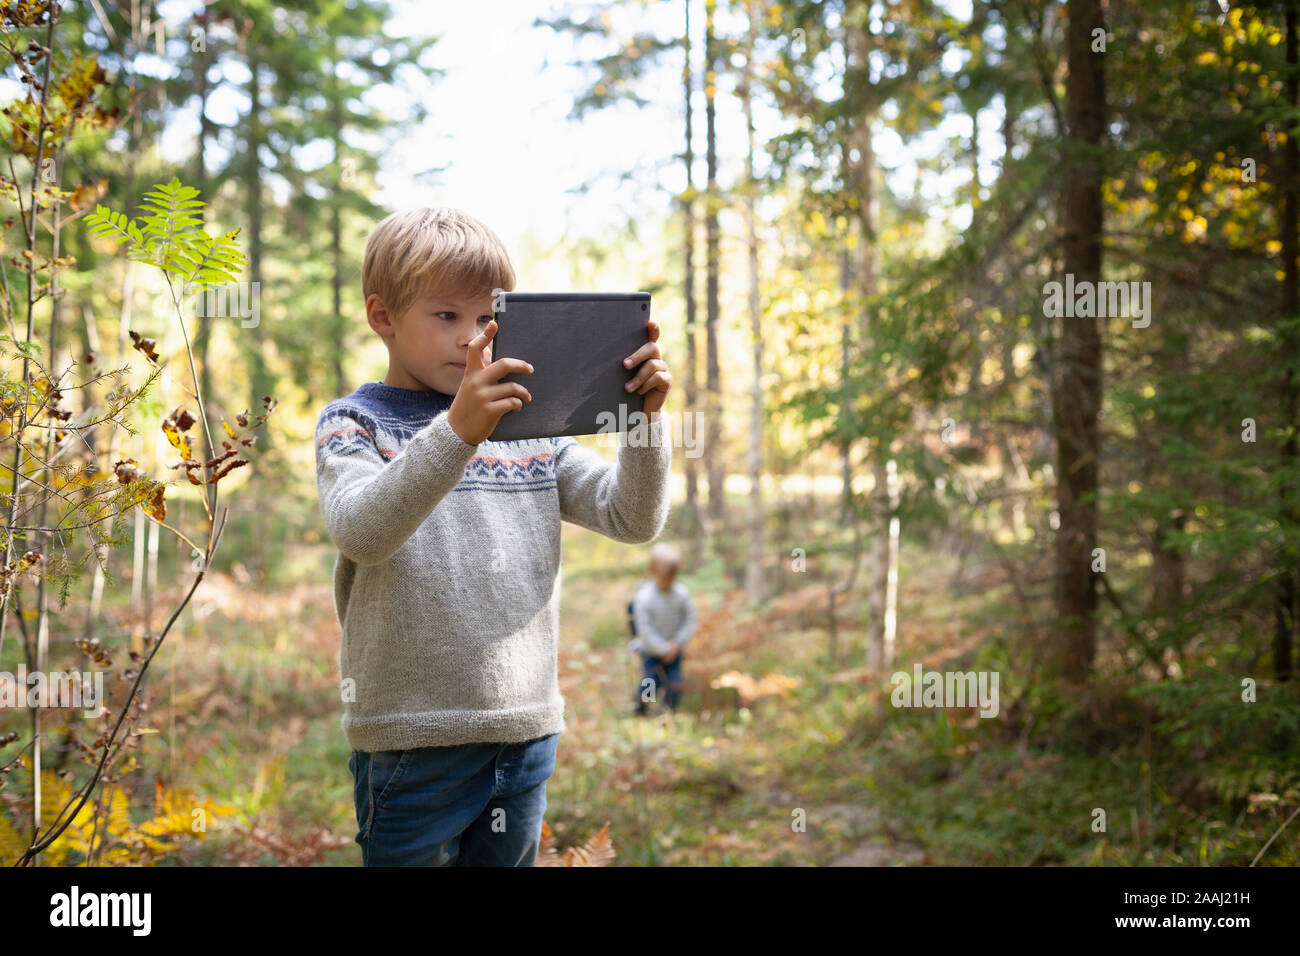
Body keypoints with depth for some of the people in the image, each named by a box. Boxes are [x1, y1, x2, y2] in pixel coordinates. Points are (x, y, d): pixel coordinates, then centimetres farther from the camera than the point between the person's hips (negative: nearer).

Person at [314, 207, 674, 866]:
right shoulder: (355, 425, -2)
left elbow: (633, 519, 5)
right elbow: (361, 532, -23)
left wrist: (644, 416, -12)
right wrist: (457, 430, -36)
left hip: (526, 731, 4)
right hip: (412, 734, -4)